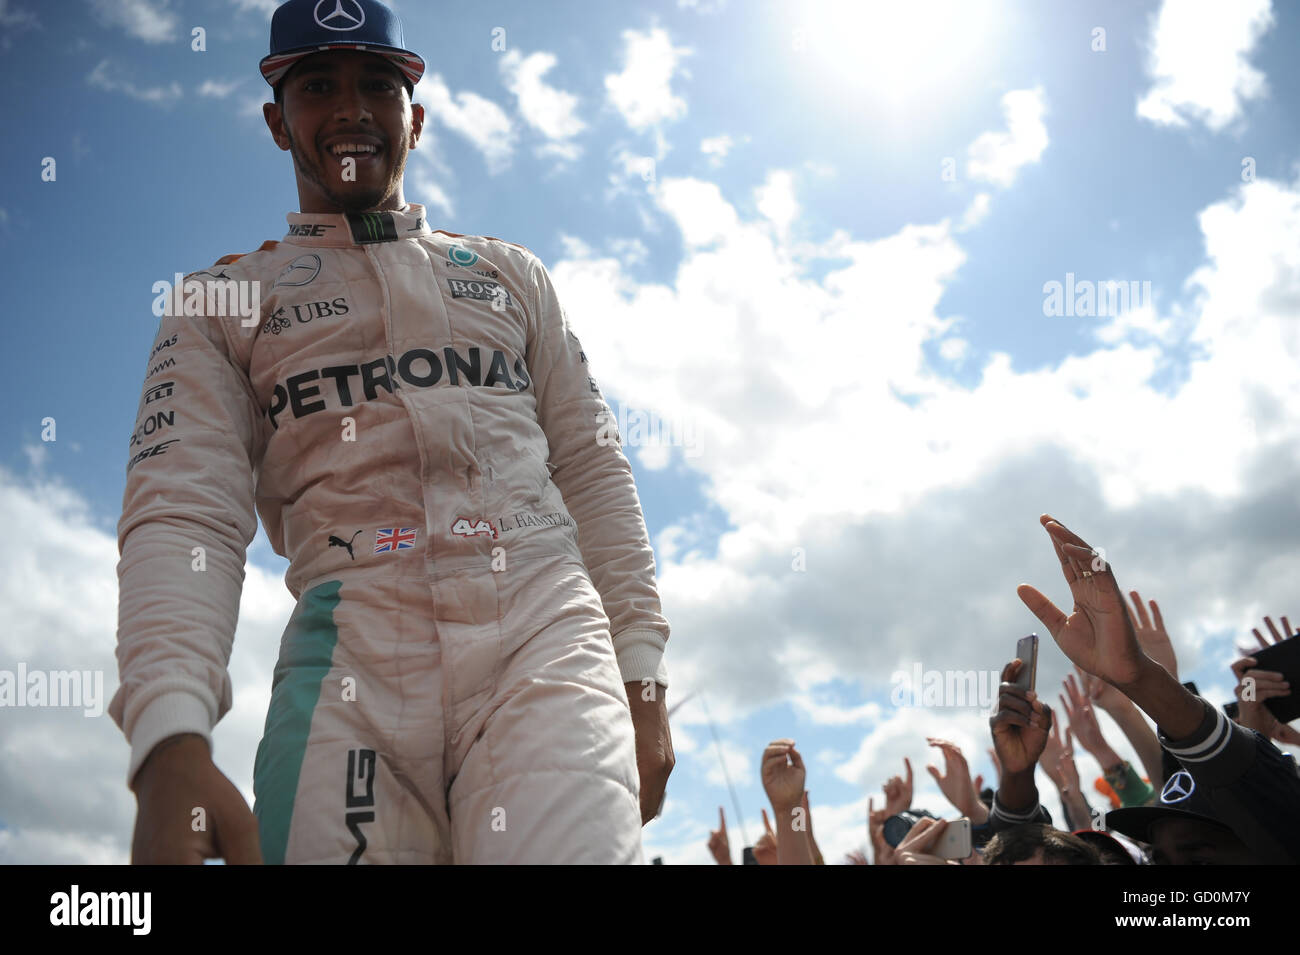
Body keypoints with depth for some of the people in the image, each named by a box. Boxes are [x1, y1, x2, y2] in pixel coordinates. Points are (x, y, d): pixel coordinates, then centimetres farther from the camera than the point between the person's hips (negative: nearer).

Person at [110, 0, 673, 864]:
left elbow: (593, 470, 18)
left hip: (549, 639, 1)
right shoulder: (221, 301, 16)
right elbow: (183, 513, 1)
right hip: (351, 661, 0)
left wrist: (641, 677, 7)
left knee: (572, 845, -21)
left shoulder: (510, 272, 23)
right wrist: (173, 745, -16)